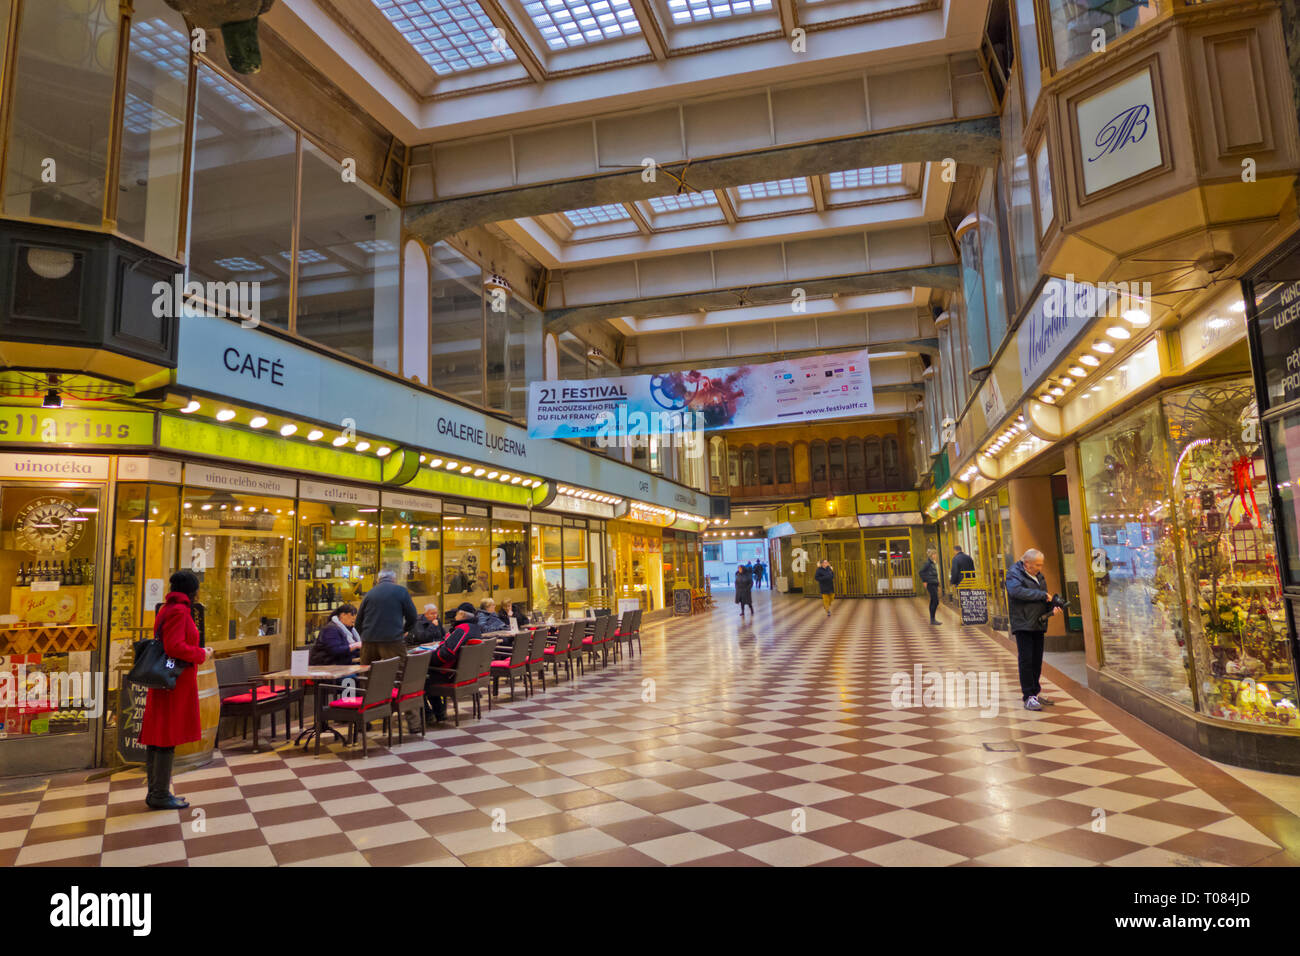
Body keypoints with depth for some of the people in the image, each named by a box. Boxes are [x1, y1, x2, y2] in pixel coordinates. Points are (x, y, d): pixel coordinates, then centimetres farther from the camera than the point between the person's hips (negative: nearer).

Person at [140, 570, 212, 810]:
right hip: (177, 683, -10)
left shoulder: (165, 610, 15)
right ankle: (160, 795, 1)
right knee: (168, 739, -4)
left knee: (156, 738, 12)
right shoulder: (178, 612, -16)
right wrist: (202, 654, -11)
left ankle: (154, 792, 21)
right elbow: (175, 647, -24)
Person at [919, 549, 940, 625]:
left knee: (933, 602, 10)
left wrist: (938, 586, 18)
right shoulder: (928, 562, -11)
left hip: (934, 584, 9)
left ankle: (932, 620, 13)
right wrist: (925, 581, -14)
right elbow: (921, 572, -16)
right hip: (931, 584, -9)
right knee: (936, 601, -11)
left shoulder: (933, 563, 17)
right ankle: (932, 619, -8)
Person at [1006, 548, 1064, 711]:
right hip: (1023, 625, -7)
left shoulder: (1039, 576, 17)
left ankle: (1035, 693, 21)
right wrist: (1043, 595, -20)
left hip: (1038, 625, 7)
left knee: (1037, 660, 11)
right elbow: (1017, 591, -26)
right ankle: (1028, 697, -6)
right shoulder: (1013, 574, -7)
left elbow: (1045, 598, 22)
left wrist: (1053, 606, -1)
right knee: (1026, 660, -8)